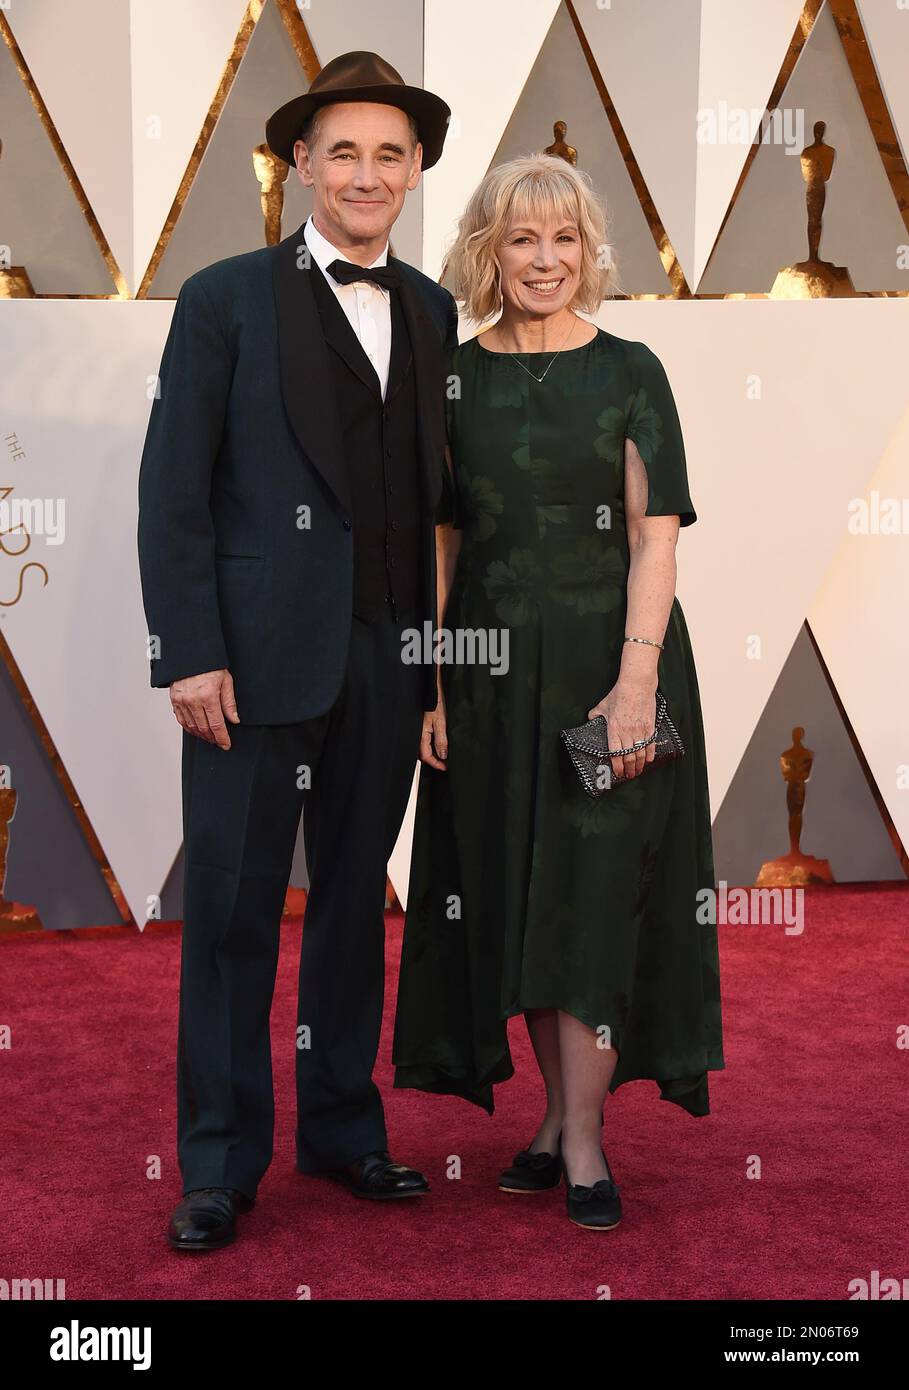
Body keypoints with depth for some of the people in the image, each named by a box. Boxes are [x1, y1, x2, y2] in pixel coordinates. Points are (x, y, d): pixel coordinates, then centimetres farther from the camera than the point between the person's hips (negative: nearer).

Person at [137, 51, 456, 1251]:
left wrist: (438, 652, 5)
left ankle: (342, 1128, 28)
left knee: (355, 897, 14)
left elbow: (433, 487, 10)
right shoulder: (226, 299, -1)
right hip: (261, 652, -4)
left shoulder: (430, 311, 11)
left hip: (389, 657, 4)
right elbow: (174, 490, -5)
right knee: (233, 908, 3)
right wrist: (190, 654, -12)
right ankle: (220, 1165, 16)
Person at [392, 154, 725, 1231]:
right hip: (491, 667, 3)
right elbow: (440, 538, 6)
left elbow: (655, 533, -7)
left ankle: (583, 1140, 5)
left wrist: (636, 677, -17)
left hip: (607, 656, -3)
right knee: (514, 893, 7)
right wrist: (426, 677, 0)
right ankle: (560, 1112, 21)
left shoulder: (629, 372, -1)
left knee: (594, 892, -2)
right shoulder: (453, 378, 6)